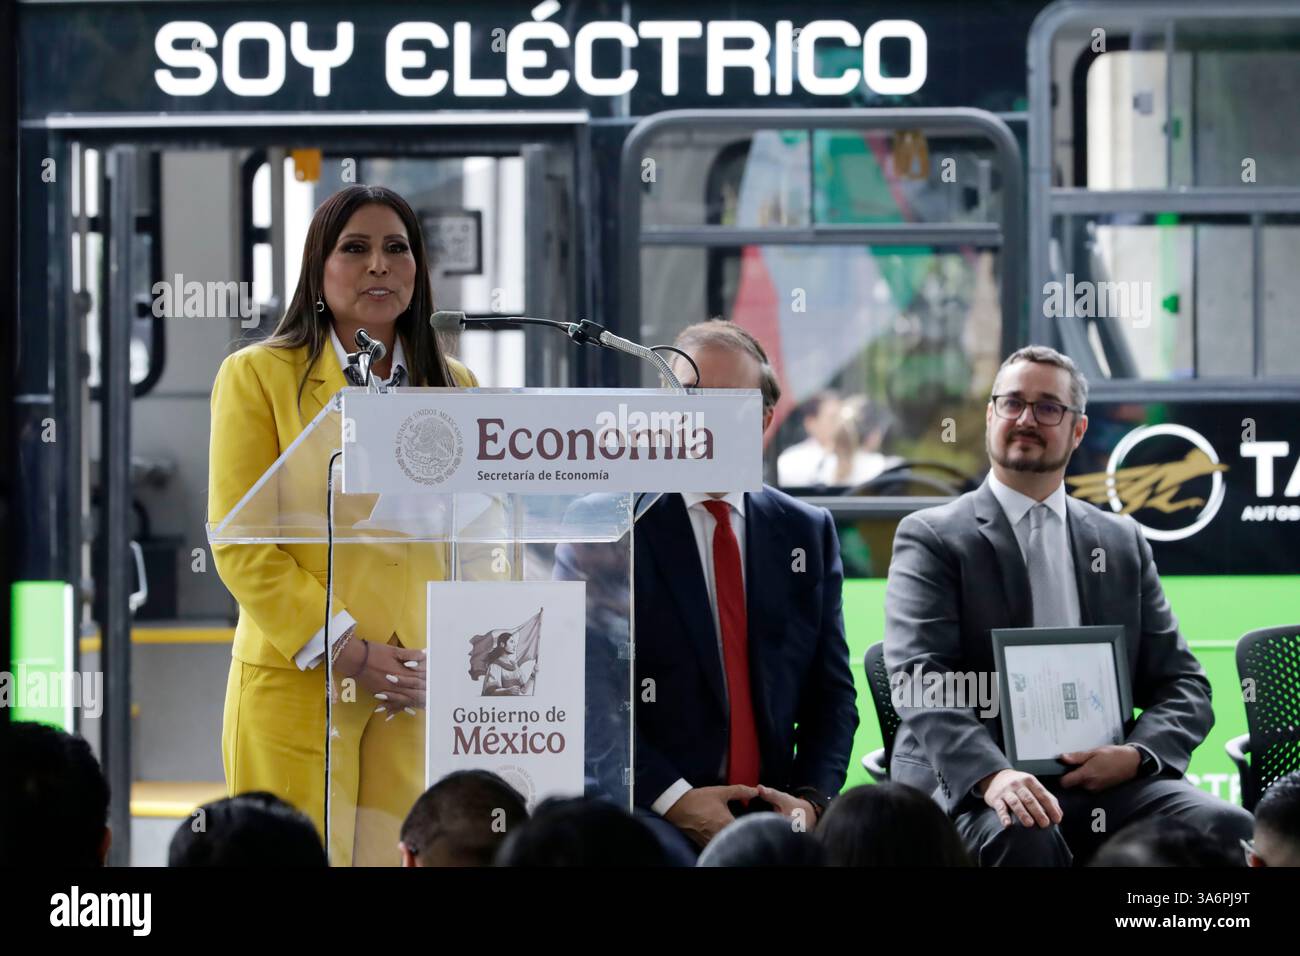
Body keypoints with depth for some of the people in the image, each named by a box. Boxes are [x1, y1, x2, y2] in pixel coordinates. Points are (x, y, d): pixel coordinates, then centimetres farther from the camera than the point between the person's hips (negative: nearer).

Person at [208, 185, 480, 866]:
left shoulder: (453, 388, 16)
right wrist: (343, 650, -13)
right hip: (297, 687, -3)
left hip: (421, 695, 3)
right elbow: (239, 545, -4)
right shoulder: (258, 376, 2)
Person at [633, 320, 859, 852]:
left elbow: (831, 690, 15)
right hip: (649, 822, -3)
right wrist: (672, 798, -14)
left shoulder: (808, 533, 14)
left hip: (775, 818, 3)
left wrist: (814, 797, -3)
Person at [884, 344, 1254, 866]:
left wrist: (1135, 755, -7)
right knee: (1021, 837, -38)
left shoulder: (1123, 542, 20)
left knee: (1226, 826, -25)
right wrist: (993, 776, -28)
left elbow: (1183, 686, 17)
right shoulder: (931, 539, 6)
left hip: (1101, 779, 4)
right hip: (968, 783, -4)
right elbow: (921, 679, -9)